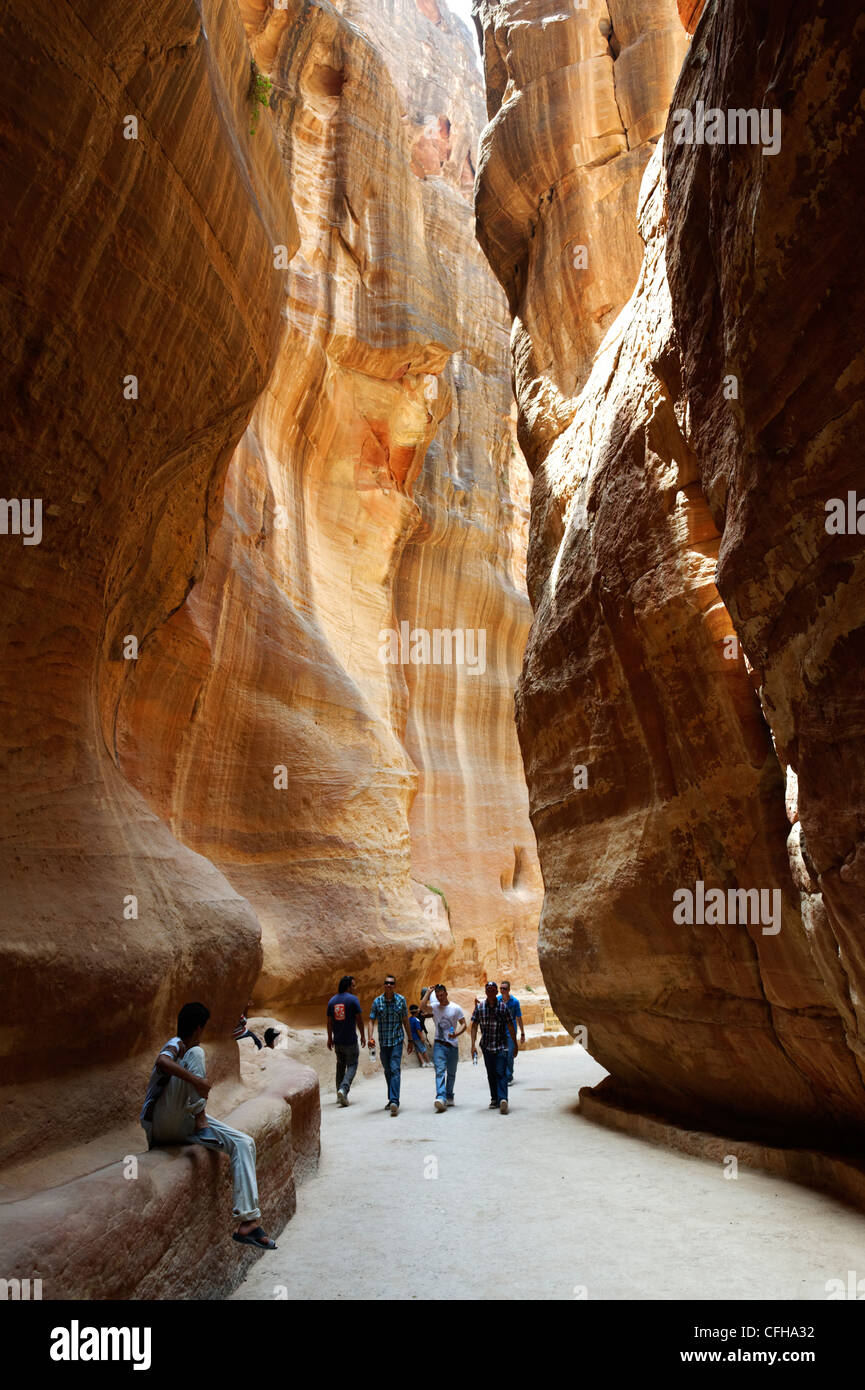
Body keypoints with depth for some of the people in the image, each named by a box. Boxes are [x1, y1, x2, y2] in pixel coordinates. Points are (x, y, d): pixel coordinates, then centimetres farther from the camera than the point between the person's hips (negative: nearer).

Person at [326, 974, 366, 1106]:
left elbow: (329, 1022, 9)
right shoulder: (353, 999, -10)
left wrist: (330, 1038, 17)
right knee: (352, 1065, 3)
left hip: (338, 1040, 5)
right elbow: (359, 1019, -9)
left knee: (340, 1066, 16)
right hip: (350, 1040, -5)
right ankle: (343, 1089, -17)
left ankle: (340, 1095, 19)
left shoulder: (332, 1000, 6)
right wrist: (362, 1036, 1)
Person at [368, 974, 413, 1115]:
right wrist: (371, 1038, -18)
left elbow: (405, 1021, 7)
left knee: (395, 1070, -14)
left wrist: (410, 1040, 10)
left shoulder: (401, 1000, 0)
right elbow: (371, 1021, -2)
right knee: (387, 1071, 11)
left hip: (397, 1041, -2)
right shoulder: (377, 1001, -1)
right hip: (383, 1042, 2)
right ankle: (392, 1100, 25)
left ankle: (394, 1101, -21)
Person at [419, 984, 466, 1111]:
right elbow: (423, 1007, -21)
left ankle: (449, 1096, 28)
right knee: (440, 1071, -16)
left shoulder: (456, 1008, 0)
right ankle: (441, 1098, -26)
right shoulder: (434, 1007, 0)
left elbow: (464, 1024, 1)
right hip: (439, 1044, -1)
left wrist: (456, 1034, -17)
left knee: (451, 1073, 12)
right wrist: (428, 992, -12)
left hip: (453, 1045, 1)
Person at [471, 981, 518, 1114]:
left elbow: (510, 1026, 4)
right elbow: (474, 1026, 3)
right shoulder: (479, 1007, 1)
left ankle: (502, 1099, -23)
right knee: (491, 1074, 10)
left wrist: (515, 1044, 7)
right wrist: (473, 1045, -4)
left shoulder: (503, 1007, -2)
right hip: (487, 1046, 2)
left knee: (501, 1073, -13)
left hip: (501, 1046, -2)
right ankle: (494, 1099, 22)